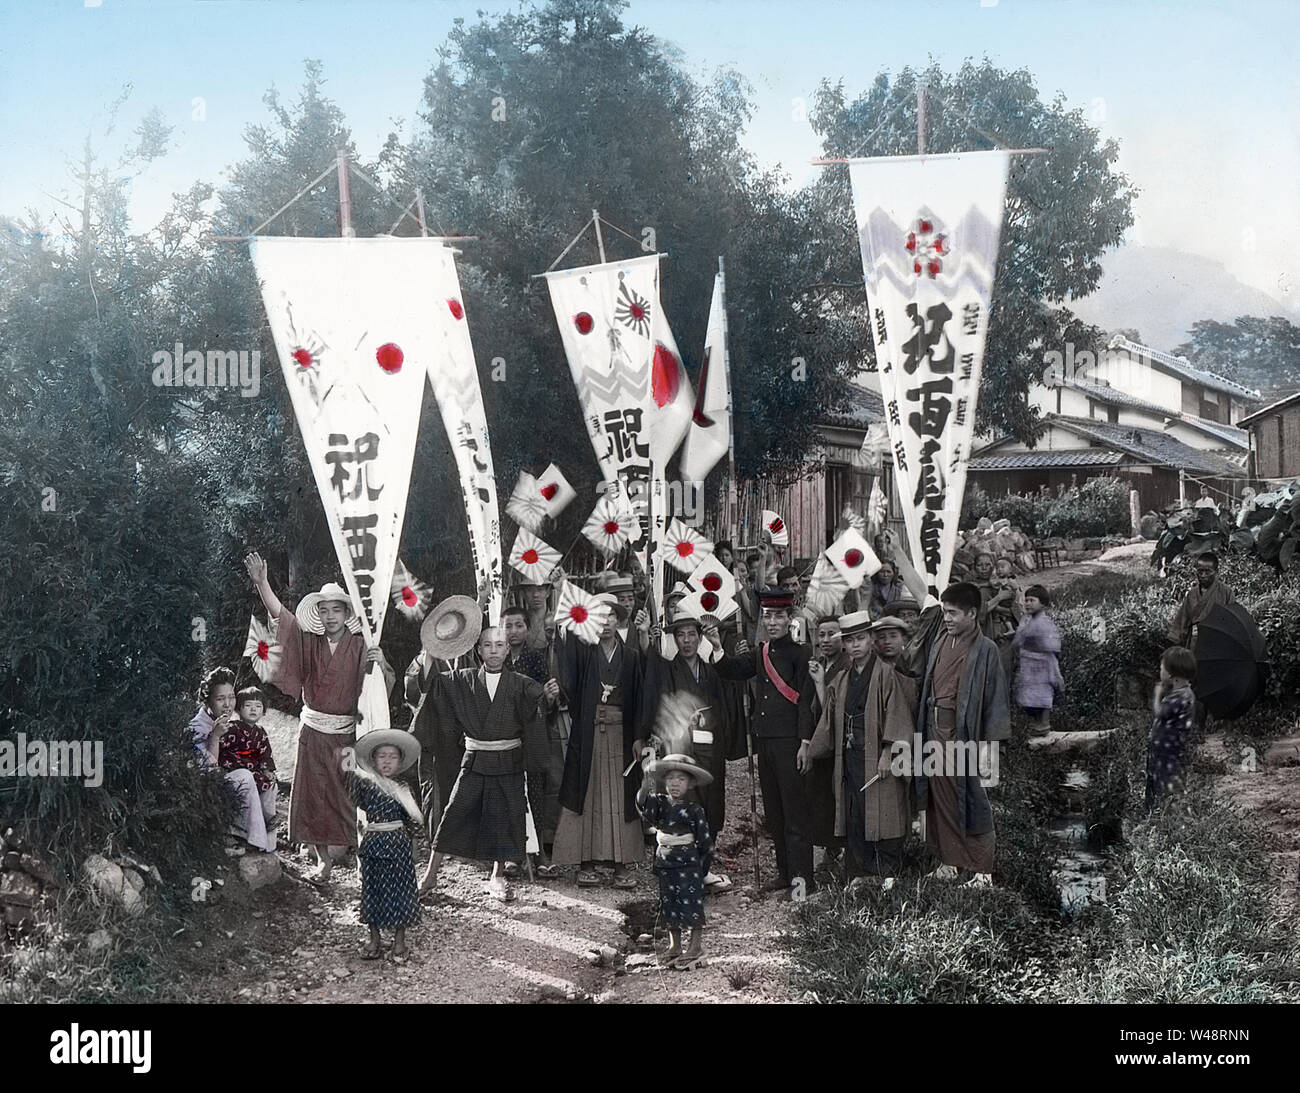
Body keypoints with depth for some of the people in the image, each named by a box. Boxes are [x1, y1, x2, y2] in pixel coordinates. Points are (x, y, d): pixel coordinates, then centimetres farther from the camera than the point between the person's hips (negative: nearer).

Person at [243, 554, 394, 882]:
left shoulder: (361, 647, -3)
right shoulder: (310, 642, 3)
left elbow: (386, 686, -8)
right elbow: (280, 616, -9)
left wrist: (381, 666, -30)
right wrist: (261, 582, -22)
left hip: (347, 734, -3)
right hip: (313, 732, 3)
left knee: (348, 795, -4)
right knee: (313, 794, 4)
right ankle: (323, 859, 14)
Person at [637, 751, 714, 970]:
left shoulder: (694, 810, -5)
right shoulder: (660, 803, 4)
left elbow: (705, 840, -2)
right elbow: (644, 804, -17)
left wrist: (701, 866, -3)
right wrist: (647, 782, -30)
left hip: (689, 863, -4)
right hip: (665, 864, 4)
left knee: (692, 903, -5)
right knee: (668, 905, 11)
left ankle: (695, 946, 6)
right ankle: (674, 946, 23)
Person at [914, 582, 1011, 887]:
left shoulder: (984, 650, -9)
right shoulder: (940, 643, 10)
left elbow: (995, 698, -9)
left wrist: (989, 744, -14)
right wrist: (924, 730, 11)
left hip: (964, 733, -6)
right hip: (935, 730, 7)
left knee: (971, 801, -2)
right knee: (940, 799, 12)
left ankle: (983, 870, 6)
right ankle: (949, 862, 22)